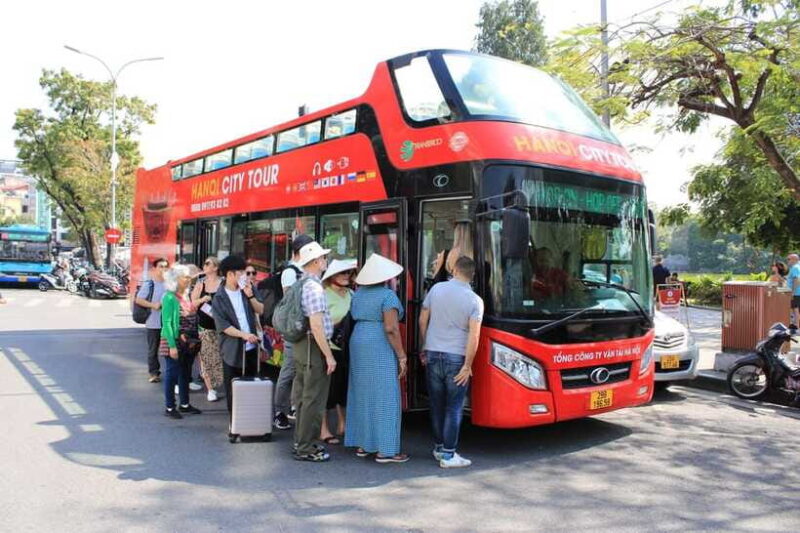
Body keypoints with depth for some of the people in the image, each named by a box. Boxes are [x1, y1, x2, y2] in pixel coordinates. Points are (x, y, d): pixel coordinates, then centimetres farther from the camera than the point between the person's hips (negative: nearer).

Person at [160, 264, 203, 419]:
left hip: (185, 342, 8)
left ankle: (184, 405, 26)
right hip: (173, 342, -8)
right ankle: (170, 408, 11)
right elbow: (166, 323, -17)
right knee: (172, 374, 1)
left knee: (185, 374, 14)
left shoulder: (184, 296, 9)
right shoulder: (169, 297, -14)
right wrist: (172, 346, -21)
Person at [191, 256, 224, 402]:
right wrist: (201, 300, -9)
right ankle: (210, 389, 10)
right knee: (206, 358, 1)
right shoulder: (200, 284, 10)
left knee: (222, 357, -6)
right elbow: (191, 303, 10)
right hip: (204, 327, 3)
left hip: (220, 327, -3)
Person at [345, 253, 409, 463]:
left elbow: (354, 319, 9)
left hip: (358, 344, 8)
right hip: (380, 349, -8)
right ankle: (384, 450, 0)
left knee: (362, 394, 13)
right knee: (384, 397, -3)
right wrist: (401, 357, -13)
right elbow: (391, 329, -17)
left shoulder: (358, 293, 10)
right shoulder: (388, 295, -12)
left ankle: (361, 444, 20)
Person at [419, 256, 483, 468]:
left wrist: (424, 348, 19)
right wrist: (467, 366, -9)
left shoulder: (437, 289, 2)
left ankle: (438, 447, 26)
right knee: (454, 407, 4)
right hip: (456, 357, -3)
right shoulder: (475, 301, -7)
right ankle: (448, 454, 6)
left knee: (436, 404, 14)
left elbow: (422, 320, 7)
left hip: (433, 355, 3)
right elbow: (474, 335, -14)